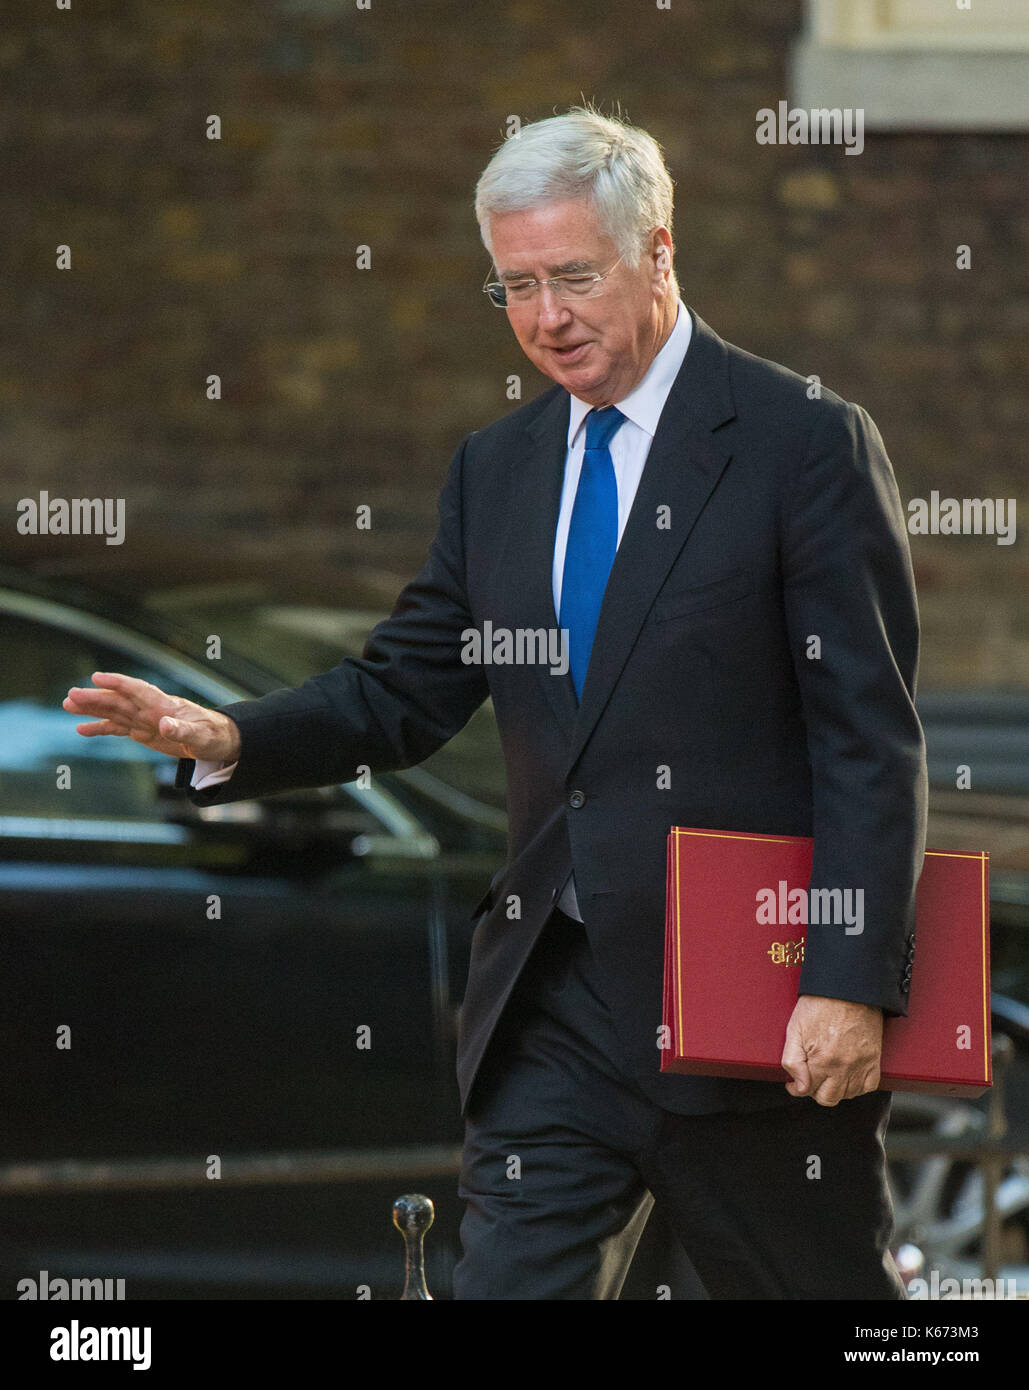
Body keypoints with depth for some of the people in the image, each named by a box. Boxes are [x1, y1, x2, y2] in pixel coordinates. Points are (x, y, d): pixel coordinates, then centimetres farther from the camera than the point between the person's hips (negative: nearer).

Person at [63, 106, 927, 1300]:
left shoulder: (805, 444, -6)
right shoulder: (495, 470, 12)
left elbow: (871, 742, -10)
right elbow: (404, 693, 14)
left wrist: (850, 984, -17)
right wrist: (228, 740, -5)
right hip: (555, 1001, 5)